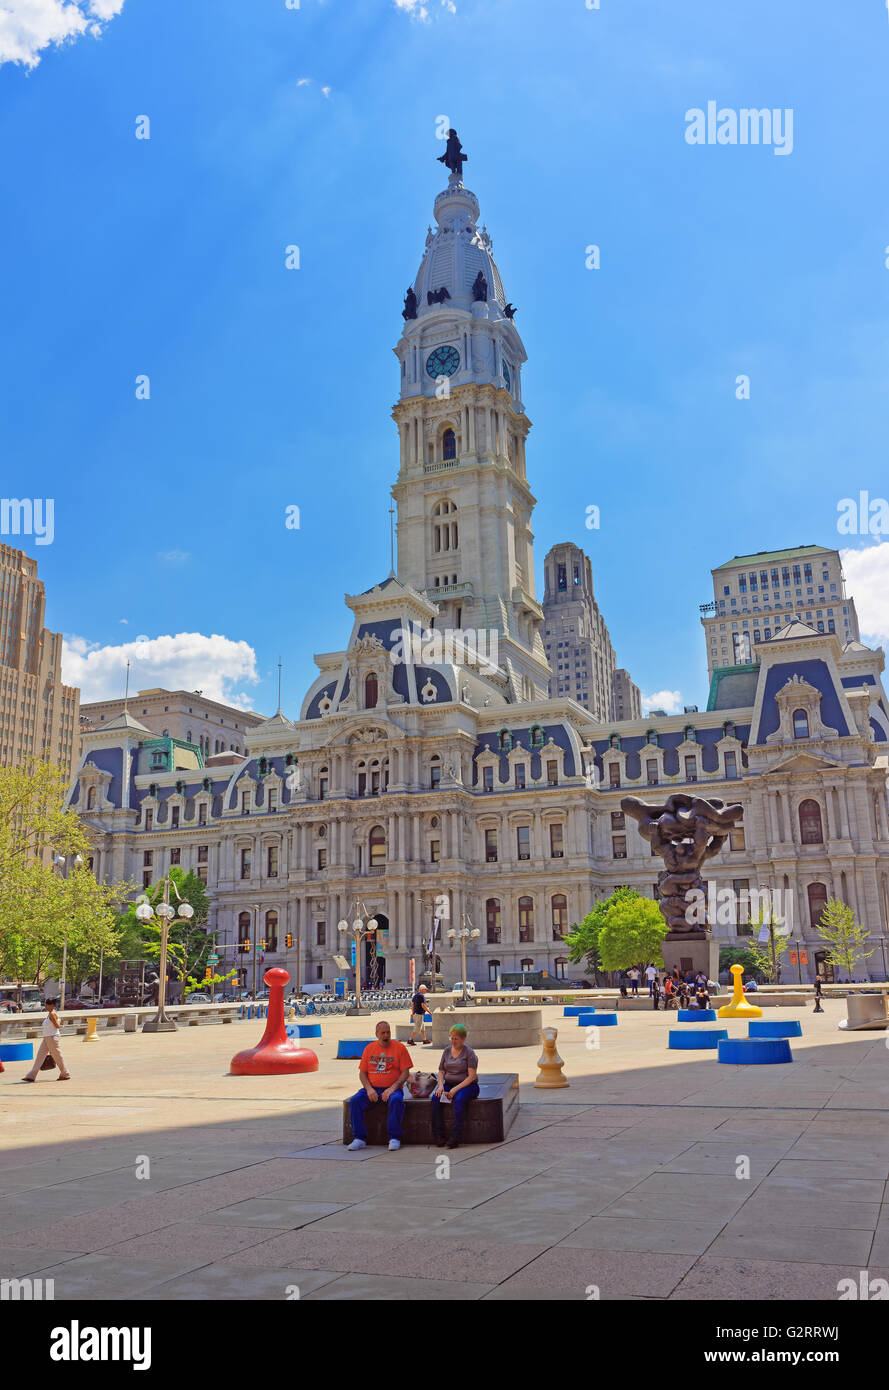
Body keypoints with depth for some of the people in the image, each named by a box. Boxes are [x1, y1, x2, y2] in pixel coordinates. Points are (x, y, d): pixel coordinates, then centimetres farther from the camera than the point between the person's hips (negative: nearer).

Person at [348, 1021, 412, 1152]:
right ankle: (360, 1138, -17)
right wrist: (369, 1089, -8)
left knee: (396, 1100, -35)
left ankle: (394, 1138, -22)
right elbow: (362, 1072, 10)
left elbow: (405, 1072, -1)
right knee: (354, 1100, -23)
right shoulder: (369, 1048, 12)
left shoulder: (399, 1047, 3)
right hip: (372, 1088, 3)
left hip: (392, 1089, -3)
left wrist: (392, 1088, -15)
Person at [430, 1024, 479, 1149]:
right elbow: (441, 1071, 15)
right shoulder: (447, 1051, 12)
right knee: (434, 1098, -25)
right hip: (448, 1084, 5)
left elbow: (471, 1076, -12)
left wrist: (456, 1089, -20)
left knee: (459, 1099, -37)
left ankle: (456, 1137, -34)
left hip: (466, 1086, -5)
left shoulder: (469, 1052, -5)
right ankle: (438, 1135, -21)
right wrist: (441, 1085, -7)